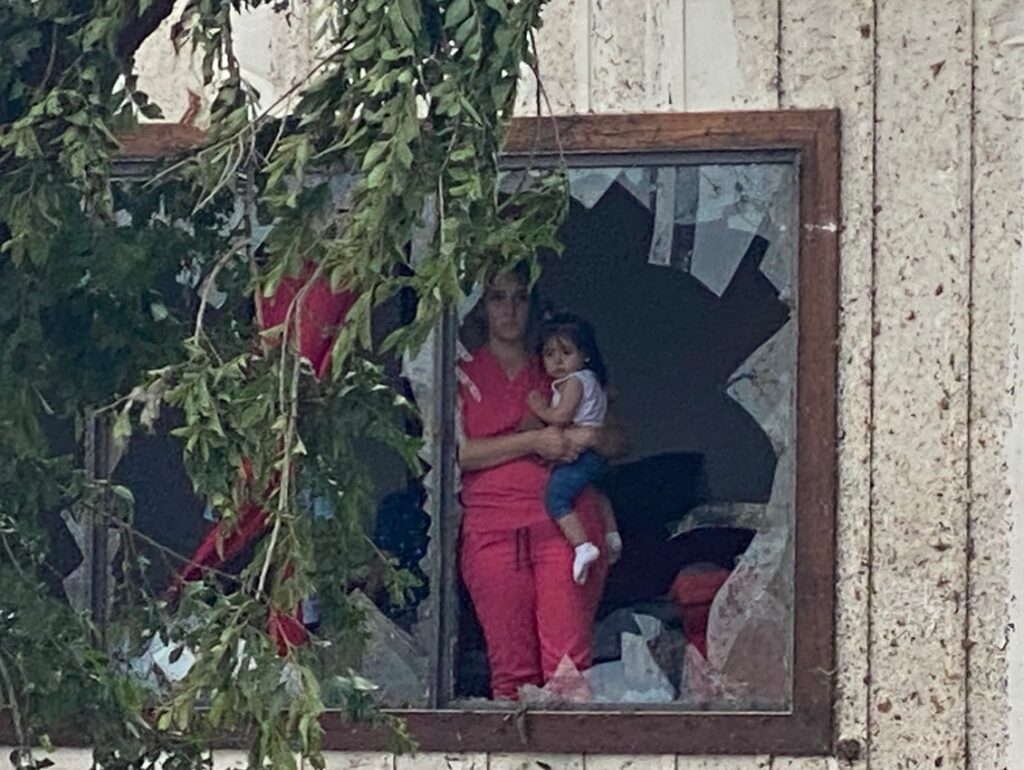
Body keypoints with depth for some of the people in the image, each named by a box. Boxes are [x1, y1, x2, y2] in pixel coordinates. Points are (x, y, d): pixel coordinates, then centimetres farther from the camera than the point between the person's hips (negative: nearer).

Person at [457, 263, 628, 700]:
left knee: (569, 663, -12)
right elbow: (456, 452, -1)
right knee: (511, 668, -6)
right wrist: (534, 441, -8)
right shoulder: (463, 376, 13)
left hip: (565, 522, 1)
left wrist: (587, 437, -6)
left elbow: (618, 443, 17)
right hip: (492, 528, -1)